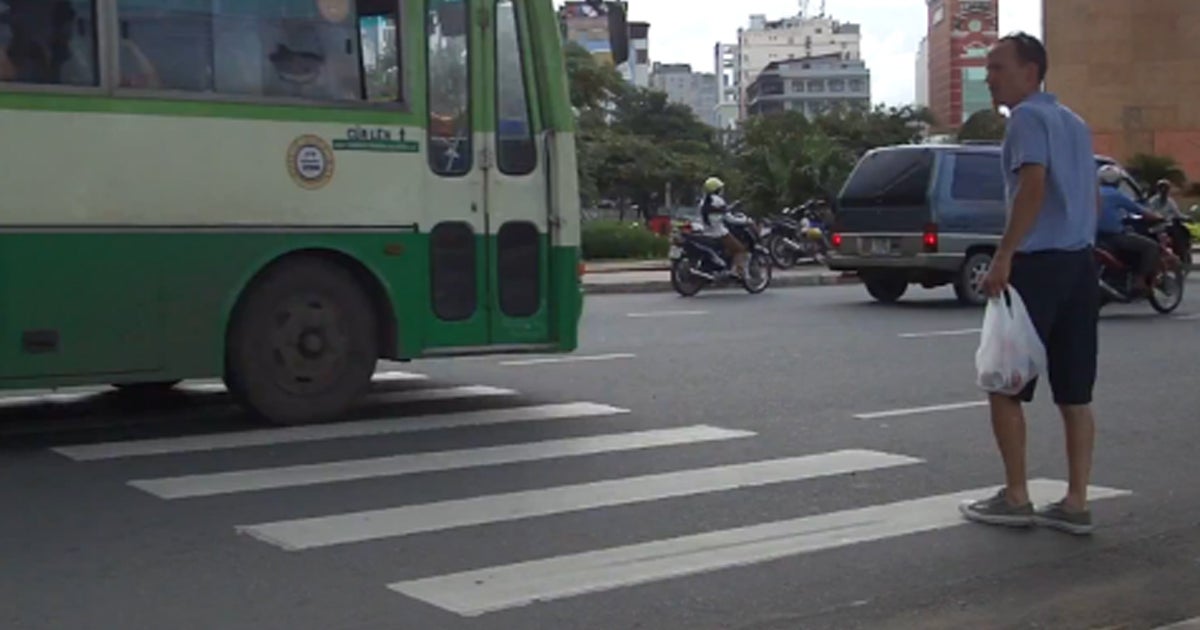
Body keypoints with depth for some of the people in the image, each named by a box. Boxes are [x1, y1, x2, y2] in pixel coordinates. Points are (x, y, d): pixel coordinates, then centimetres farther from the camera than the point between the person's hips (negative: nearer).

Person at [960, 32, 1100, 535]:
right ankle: (1075, 503, 9)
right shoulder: (1074, 122, 19)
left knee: (1005, 384, 1)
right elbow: (1093, 198, 22)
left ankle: (1015, 498, 5)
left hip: (1037, 264, -8)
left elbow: (1033, 186, -21)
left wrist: (1003, 257, -23)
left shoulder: (1027, 117, -8)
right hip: (1080, 264, 8)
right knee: (1075, 393, 7)